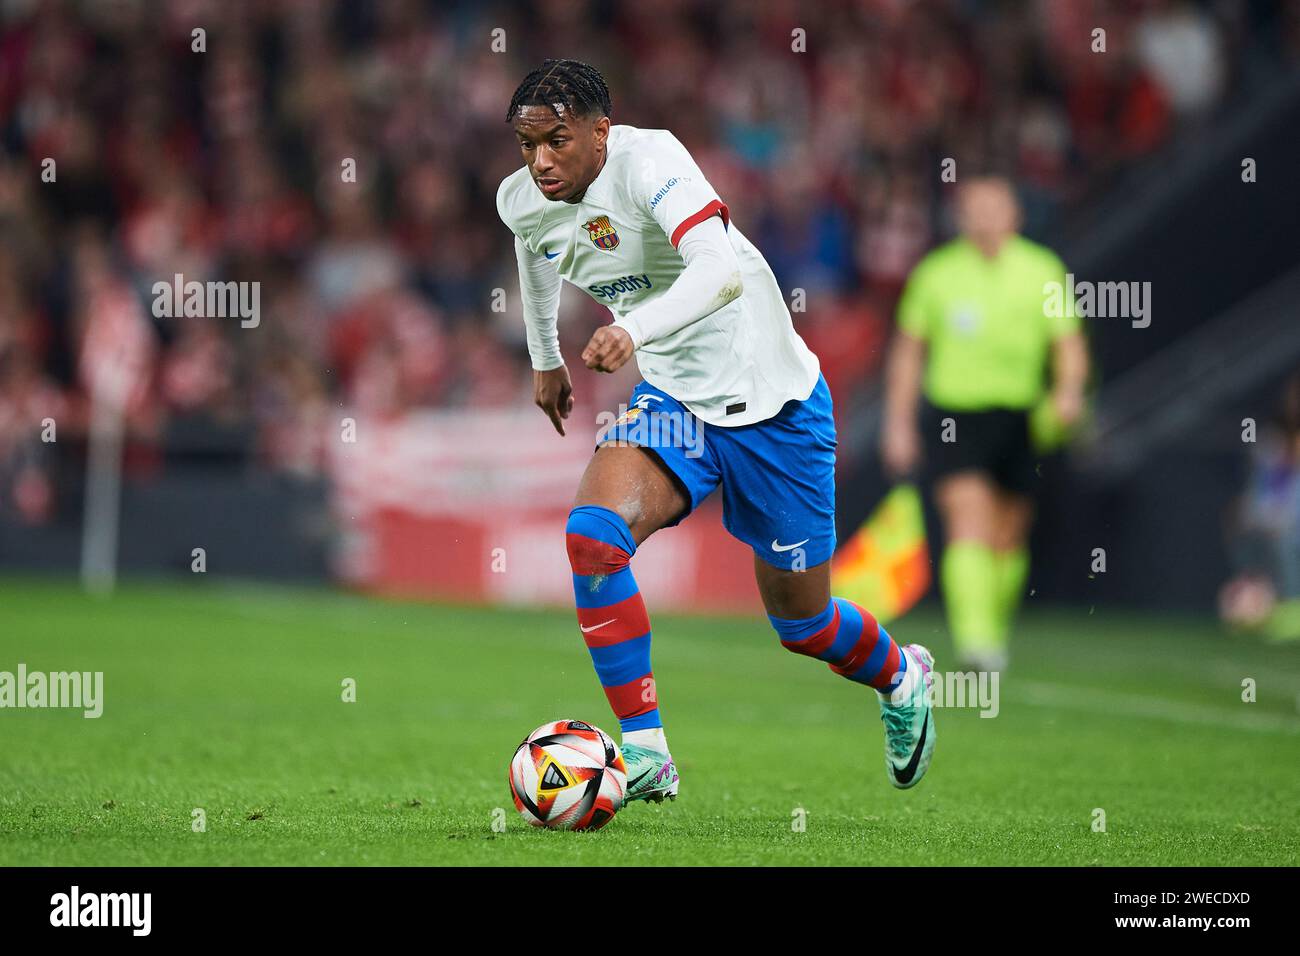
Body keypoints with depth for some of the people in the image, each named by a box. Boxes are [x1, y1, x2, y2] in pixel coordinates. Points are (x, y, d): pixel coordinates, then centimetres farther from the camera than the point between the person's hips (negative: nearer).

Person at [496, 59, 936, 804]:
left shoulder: (649, 161, -26)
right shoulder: (524, 201, -5)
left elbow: (720, 269, -41)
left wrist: (636, 329, -57)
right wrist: (545, 359, 33)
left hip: (772, 402, -5)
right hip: (672, 402, 5)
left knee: (800, 621, 9)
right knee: (592, 534, -26)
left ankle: (900, 675, 45)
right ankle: (645, 755, -20)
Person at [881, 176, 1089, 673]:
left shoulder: (1043, 271, 1)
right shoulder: (936, 273, 1)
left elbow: (1069, 343, 4)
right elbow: (908, 350, 10)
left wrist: (1069, 390, -16)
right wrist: (898, 423, 6)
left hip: (1017, 419, 2)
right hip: (951, 414, -2)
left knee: (1008, 538, 11)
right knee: (969, 524, -20)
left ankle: (996, 632, 34)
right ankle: (974, 640, -29)